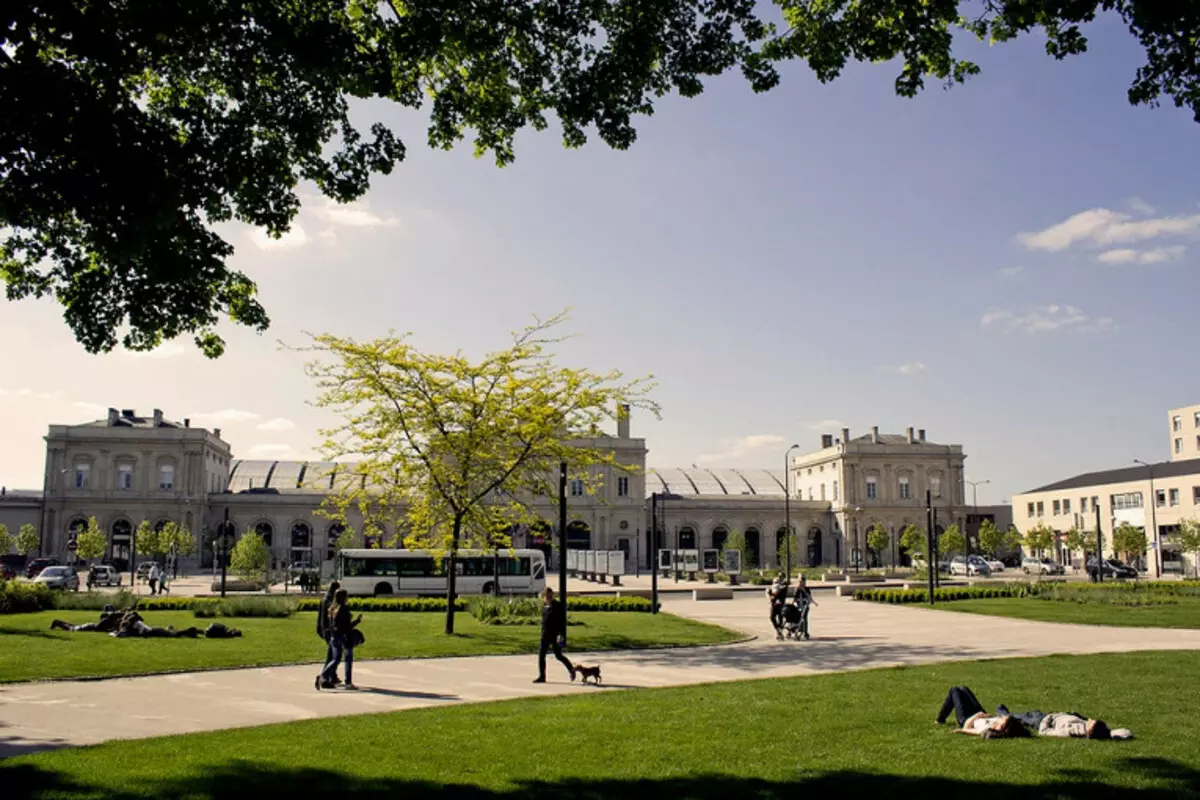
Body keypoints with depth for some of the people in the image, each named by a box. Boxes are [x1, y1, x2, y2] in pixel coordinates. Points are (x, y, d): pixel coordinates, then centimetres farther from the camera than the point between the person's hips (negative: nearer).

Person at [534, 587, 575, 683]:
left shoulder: (558, 606, -10)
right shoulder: (544, 606, 8)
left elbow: (562, 621, -13)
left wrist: (561, 634, -21)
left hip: (556, 635, -6)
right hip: (546, 635, 6)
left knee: (558, 656, 0)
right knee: (541, 655, 1)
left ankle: (571, 669, 22)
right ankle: (542, 676, 8)